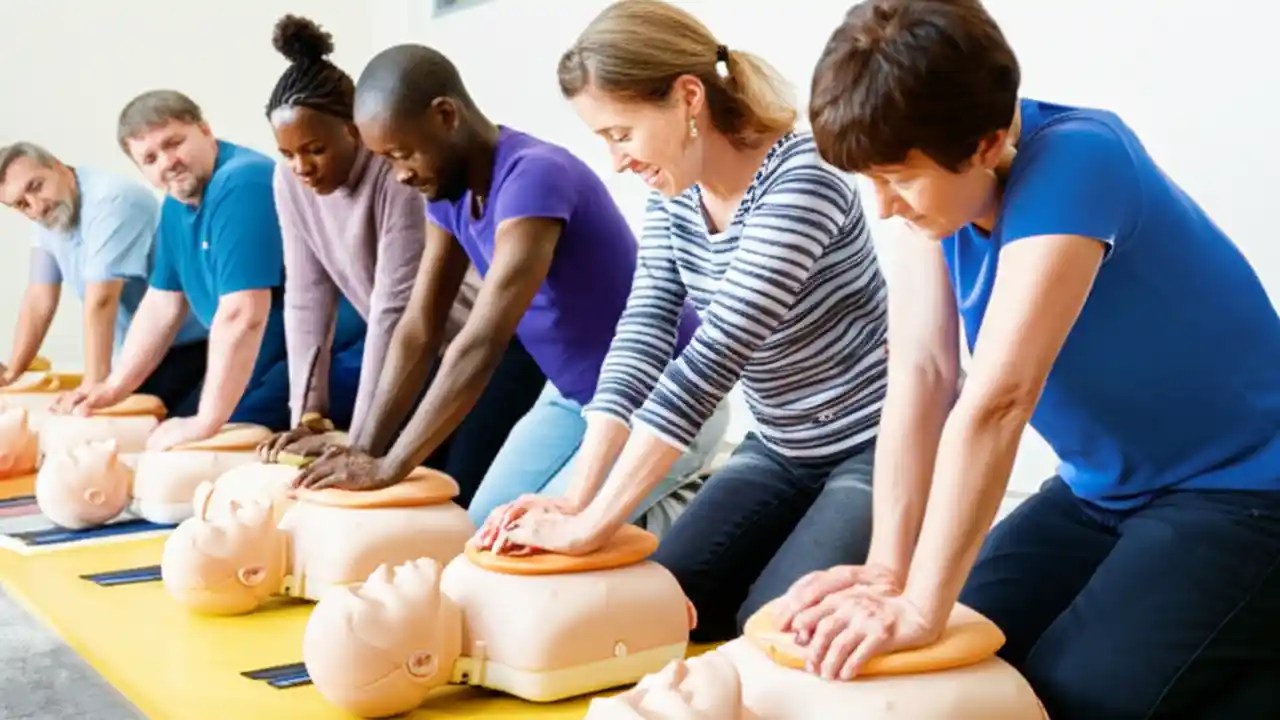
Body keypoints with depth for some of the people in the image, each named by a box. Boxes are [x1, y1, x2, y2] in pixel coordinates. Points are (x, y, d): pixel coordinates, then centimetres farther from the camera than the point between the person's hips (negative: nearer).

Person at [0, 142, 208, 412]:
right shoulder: (50, 216, 3)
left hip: (189, 350, -8)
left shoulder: (110, 200, -25)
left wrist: (94, 387, -33)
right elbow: (39, 302, 7)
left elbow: (100, 303, -31)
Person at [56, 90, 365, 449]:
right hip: (267, 362, 10)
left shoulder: (241, 184, -22)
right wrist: (113, 388, 20)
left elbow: (241, 315, -28)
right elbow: (163, 303, 20)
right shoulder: (176, 204, 10)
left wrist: (206, 423, -25)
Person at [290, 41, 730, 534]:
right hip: (571, 397, 8)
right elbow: (419, 330, -1)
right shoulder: (449, 190, -1)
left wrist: (389, 468, -30)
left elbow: (482, 346, -33)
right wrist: (363, 449, -10)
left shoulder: (533, 177, -29)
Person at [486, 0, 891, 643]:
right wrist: (577, 498, -23)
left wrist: (594, 525, -34)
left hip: (876, 449, -7)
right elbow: (640, 342, -10)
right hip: (778, 453, 8)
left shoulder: (799, 179, -25)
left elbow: (711, 358, -32)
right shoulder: (670, 199, -1)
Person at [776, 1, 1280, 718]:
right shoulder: (938, 174, -8)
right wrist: (886, 571, -24)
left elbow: (996, 400, -35)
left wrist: (920, 606, -35)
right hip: (1103, 491, 7)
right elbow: (922, 374, -16)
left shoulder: (1074, 161, -28)